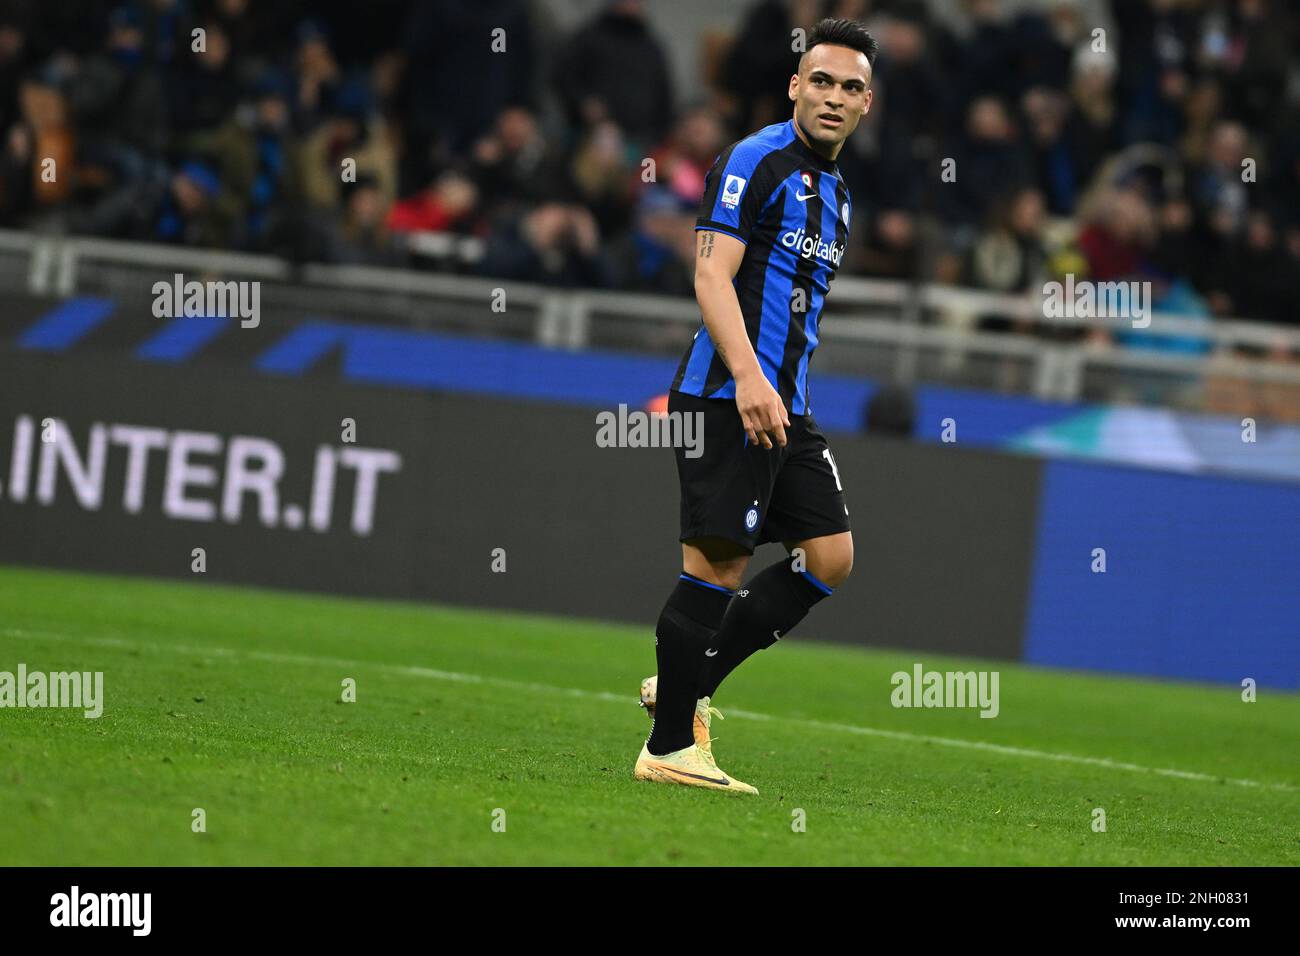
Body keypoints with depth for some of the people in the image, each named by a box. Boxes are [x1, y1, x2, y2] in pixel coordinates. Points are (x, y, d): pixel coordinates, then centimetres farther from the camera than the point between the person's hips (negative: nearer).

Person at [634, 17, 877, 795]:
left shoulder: (837, 194, 20)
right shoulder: (757, 160, -7)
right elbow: (712, 274, -16)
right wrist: (748, 376, -27)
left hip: (784, 404, 9)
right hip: (727, 393, -9)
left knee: (832, 555, 3)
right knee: (717, 562, -9)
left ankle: (688, 686, 10)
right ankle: (669, 747, -4)